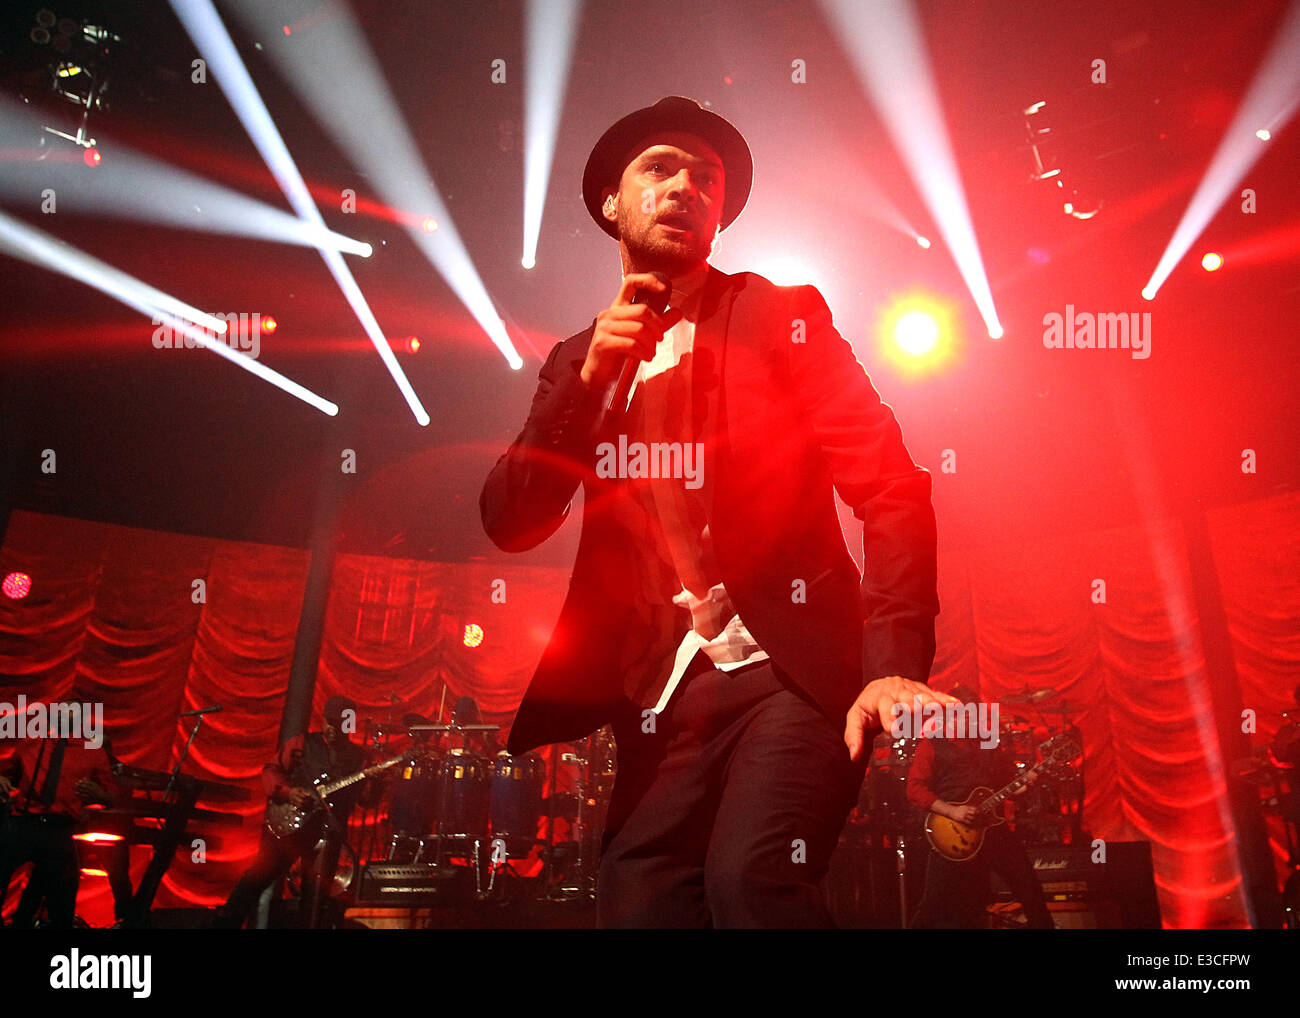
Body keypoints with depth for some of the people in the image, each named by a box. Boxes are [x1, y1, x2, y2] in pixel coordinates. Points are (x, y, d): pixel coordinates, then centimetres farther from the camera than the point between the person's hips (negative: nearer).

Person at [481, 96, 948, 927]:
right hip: (665, 697, 4)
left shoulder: (781, 319, 2)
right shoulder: (579, 362, 12)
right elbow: (510, 522, 2)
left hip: (792, 671, -3)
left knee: (750, 876, -26)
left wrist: (894, 666, -20)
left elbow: (893, 489, -6)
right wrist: (591, 376, -10)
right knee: (638, 906, -2)